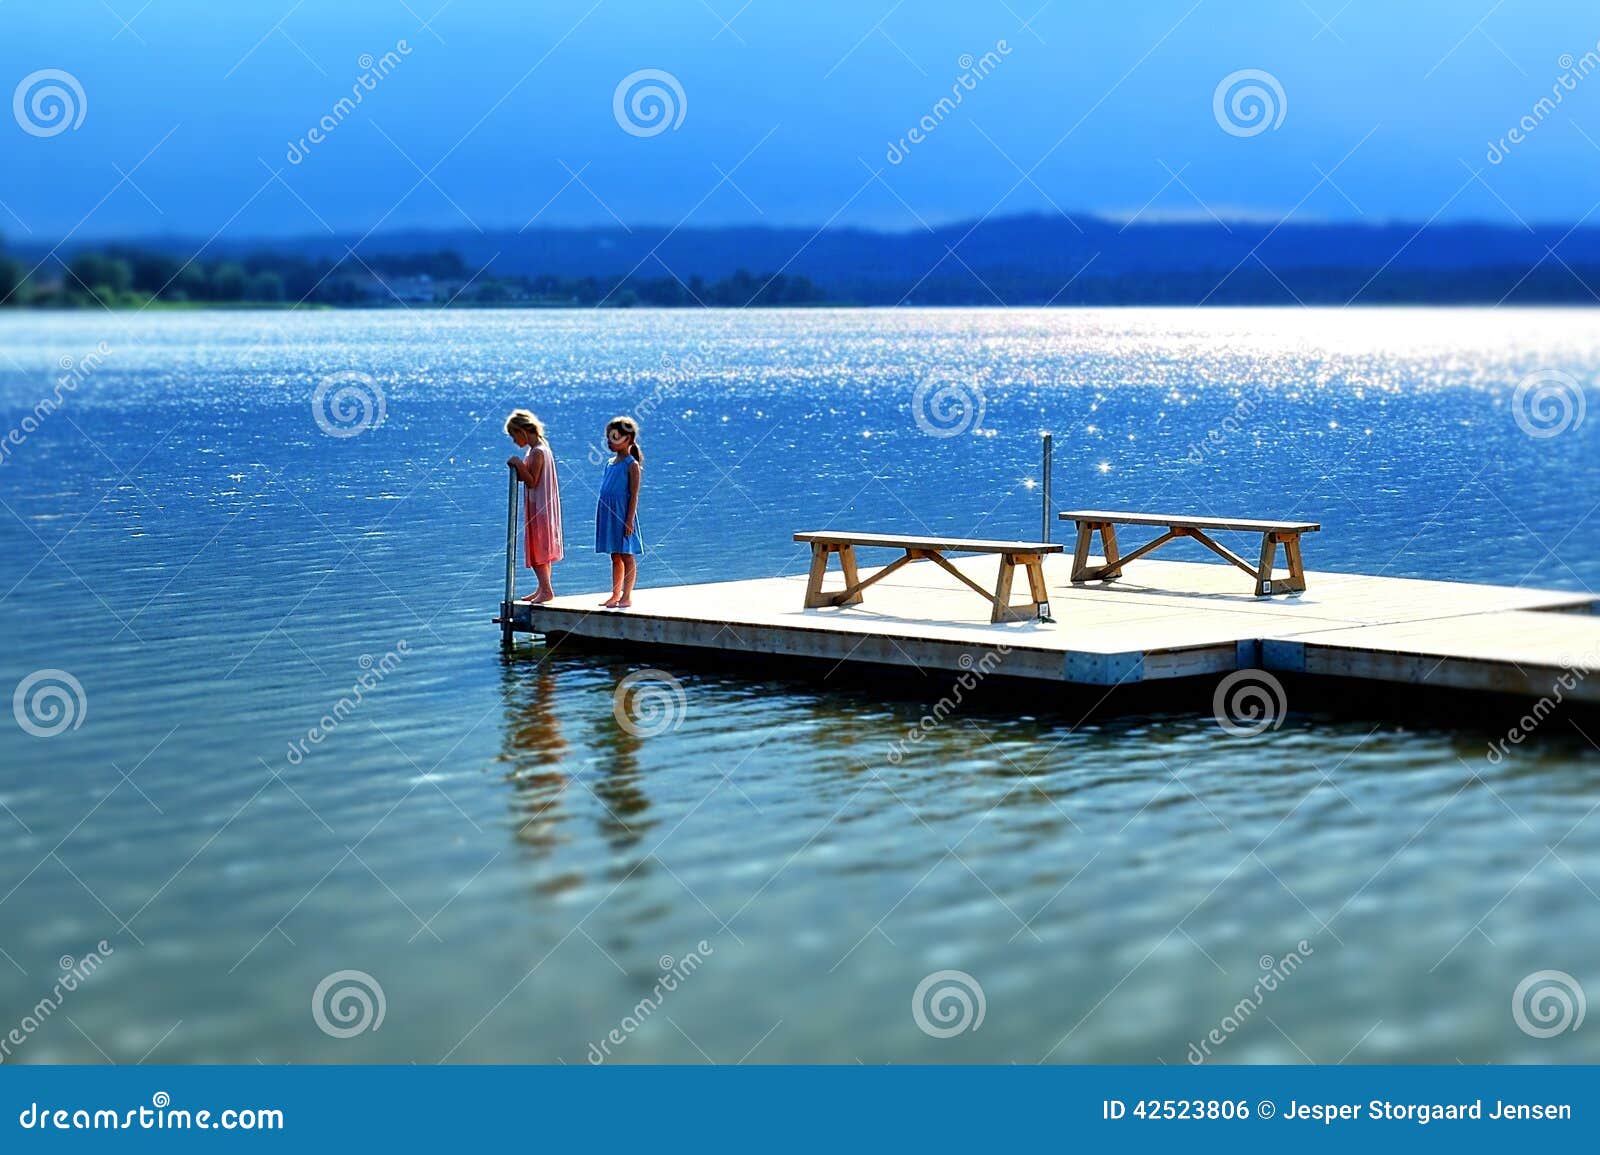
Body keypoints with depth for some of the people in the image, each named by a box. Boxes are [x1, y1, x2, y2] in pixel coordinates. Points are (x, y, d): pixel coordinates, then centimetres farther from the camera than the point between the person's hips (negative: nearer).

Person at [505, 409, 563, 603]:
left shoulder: (537, 452, -18)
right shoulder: (536, 450, 13)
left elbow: (532, 481, -20)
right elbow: (527, 478, 17)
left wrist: (519, 464, -18)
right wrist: (517, 467, 2)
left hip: (539, 508, -10)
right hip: (537, 507, 10)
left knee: (537, 550, -7)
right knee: (540, 550, 13)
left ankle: (546, 589, -6)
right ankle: (543, 588, 19)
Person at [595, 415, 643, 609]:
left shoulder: (632, 465, -9)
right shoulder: (610, 463, 14)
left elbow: (634, 496, -12)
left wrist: (629, 520, -17)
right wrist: (602, 518, 16)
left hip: (623, 515, -8)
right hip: (608, 514, 8)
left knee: (627, 555, -2)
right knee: (615, 556, 12)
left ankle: (627, 596, 1)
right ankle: (615, 595, 17)